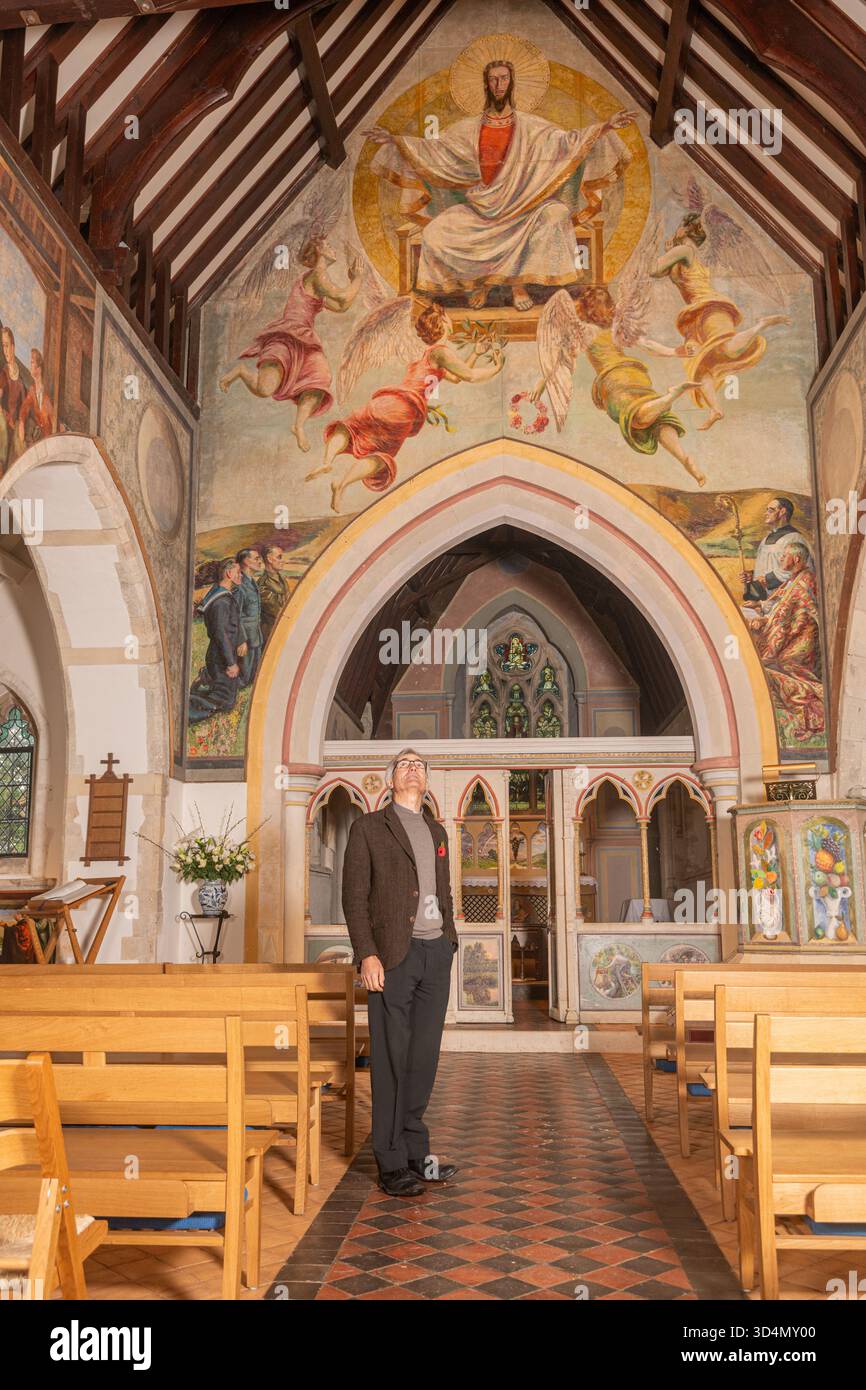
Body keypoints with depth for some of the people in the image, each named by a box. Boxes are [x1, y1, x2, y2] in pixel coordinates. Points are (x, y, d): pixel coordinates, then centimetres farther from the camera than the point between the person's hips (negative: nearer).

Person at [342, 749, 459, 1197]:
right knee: (391, 1060, 0)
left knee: (423, 1057, 10)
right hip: (394, 954, -5)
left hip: (436, 952, 5)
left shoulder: (437, 831, 19)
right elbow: (354, 895, -4)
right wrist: (367, 954, -14)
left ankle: (415, 1151, 22)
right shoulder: (369, 827, 2)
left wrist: (448, 944, 14)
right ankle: (392, 1163, 9)